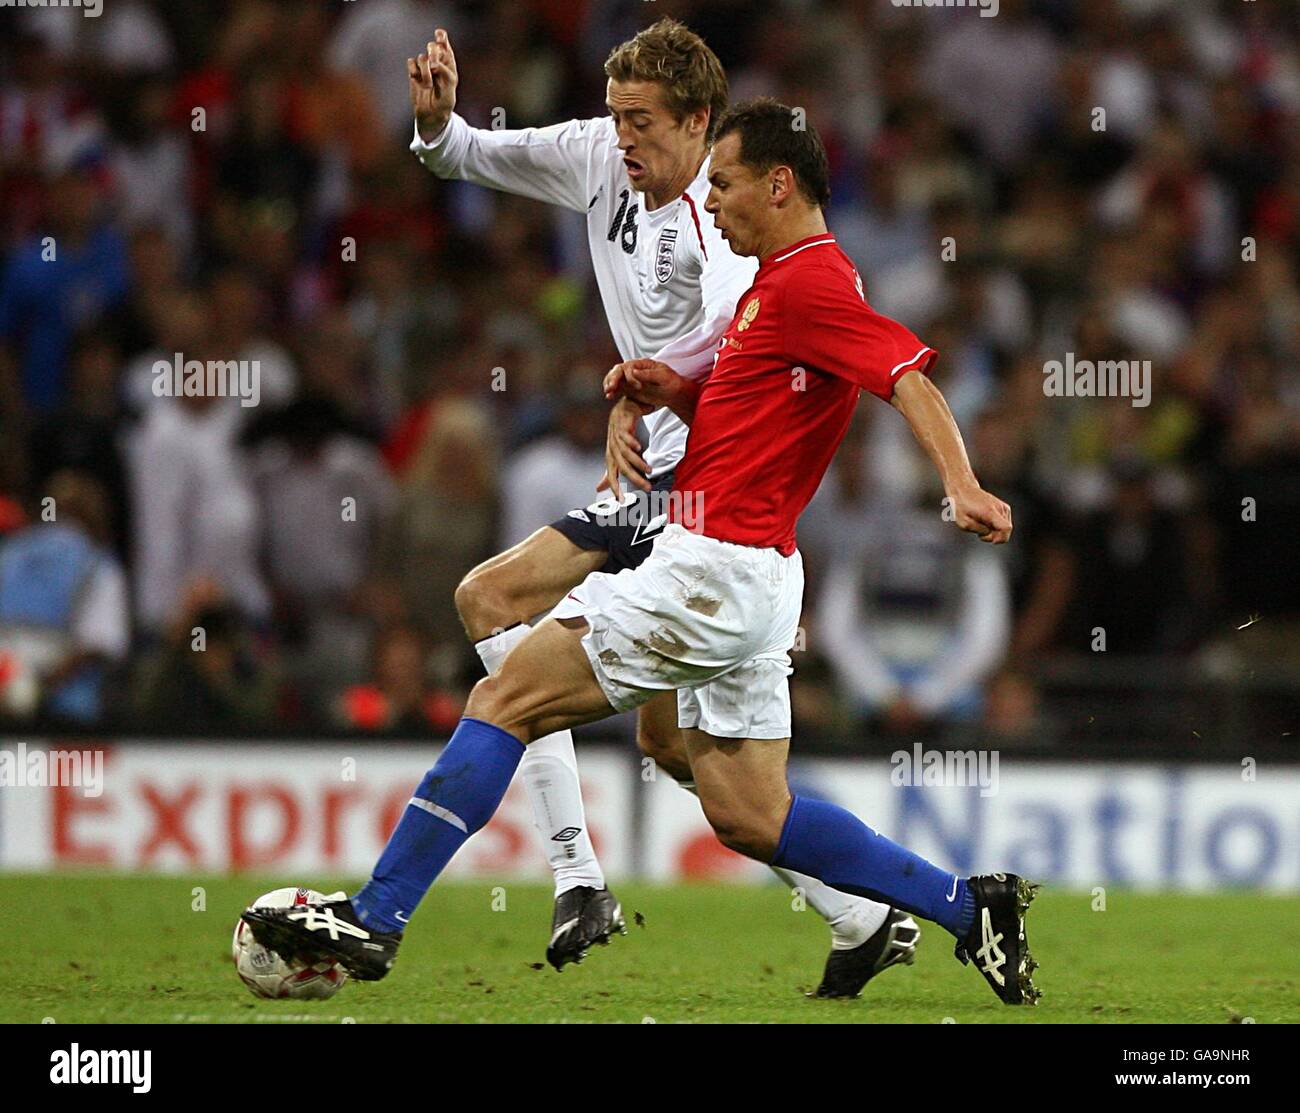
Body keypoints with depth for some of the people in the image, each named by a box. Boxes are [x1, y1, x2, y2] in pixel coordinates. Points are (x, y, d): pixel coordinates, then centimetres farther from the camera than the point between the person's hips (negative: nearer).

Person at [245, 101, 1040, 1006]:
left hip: (714, 568, -11)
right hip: (746, 582, 11)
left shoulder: (808, 283, -13)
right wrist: (671, 389, 8)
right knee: (748, 818, 11)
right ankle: (969, 906, 10)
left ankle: (373, 921, -6)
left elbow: (910, 373, -25)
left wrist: (962, 485, -39)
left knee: (506, 701, -6)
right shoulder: (778, 280, 19)